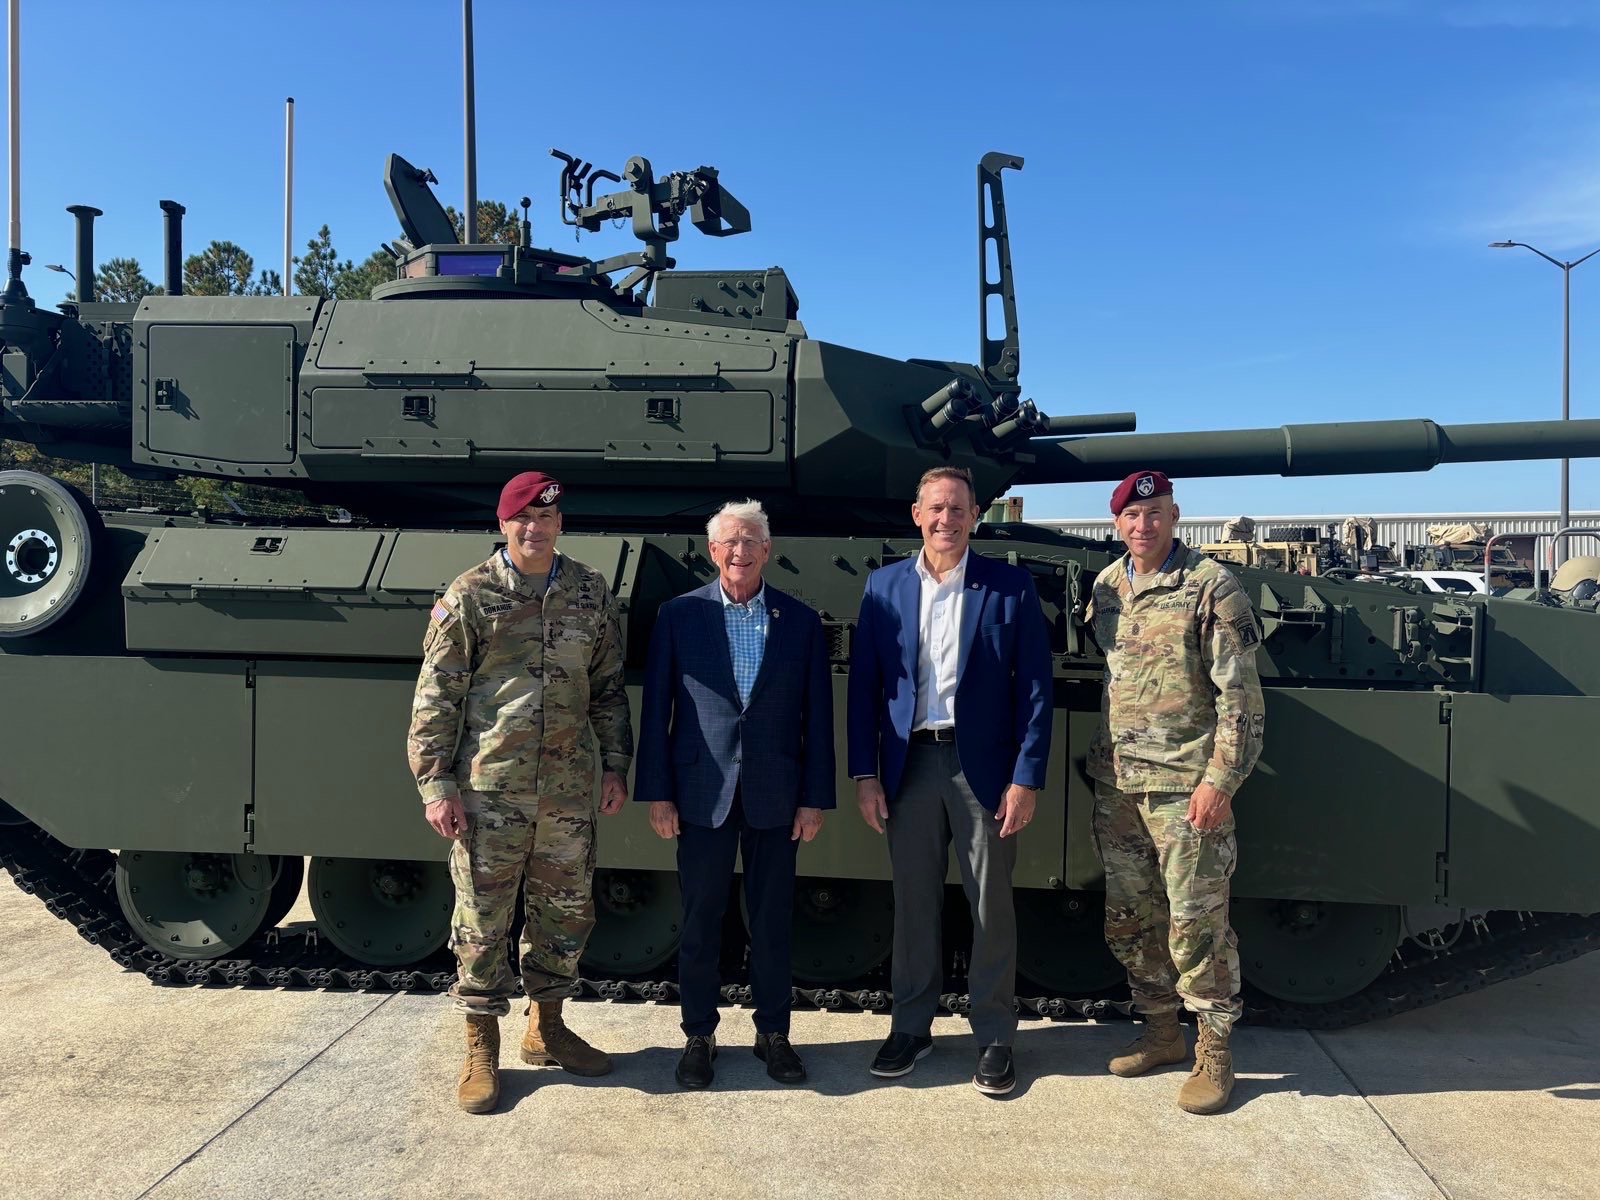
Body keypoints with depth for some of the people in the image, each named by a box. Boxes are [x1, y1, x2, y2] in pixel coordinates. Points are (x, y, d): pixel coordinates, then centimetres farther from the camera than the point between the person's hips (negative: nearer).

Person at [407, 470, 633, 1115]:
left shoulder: (591, 592, 6)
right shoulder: (470, 595, -4)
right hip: (488, 788, -3)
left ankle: (546, 1026, 34)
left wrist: (616, 764, 8)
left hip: (568, 789, 4)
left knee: (566, 911, 14)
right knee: (482, 920, 6)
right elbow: (435, 697, -3)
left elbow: (609, 687, 12)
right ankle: (481, 1049, 23)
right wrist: (435, 782, -8)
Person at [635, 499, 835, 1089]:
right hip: (702, 792, -1)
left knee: (772, 920, 12)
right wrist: (657, 792, -4)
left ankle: (773, 1032, 28)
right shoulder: (679, 615, 0)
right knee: (700, 919, 10)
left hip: (775, 794, 1)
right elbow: (656, 710, 0)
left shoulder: (801, 621, 2)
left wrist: (815, 797, -2)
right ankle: (699, 1035, 26)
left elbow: (817, 715, 2)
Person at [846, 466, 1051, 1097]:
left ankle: (994, 1038, 24)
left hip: (984, 765, -2)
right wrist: (864, 772, 0)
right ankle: (911, 1027, 29)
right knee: (913, 902, 12)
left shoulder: (1011, 586, -2)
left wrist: (1027, 778, -9)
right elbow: (864, 683, 5)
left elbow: (1034, 687, -3)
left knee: (992, 907, 7)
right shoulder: (885, 585, 5)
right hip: (910, 763, 2)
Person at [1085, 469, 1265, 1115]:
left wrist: (1219, 780, -15)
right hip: (1115, 783, 6)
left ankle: (1214, 1051, 18)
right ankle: (1161, 1030, 31)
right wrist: (1096, 762, 14)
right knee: (1128, 917, 13)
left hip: (1185, 786, -6)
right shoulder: (1104, 587, 9)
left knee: (1194, 922, 0)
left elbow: (1241, 698, -10)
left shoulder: (1213, 588, -8)